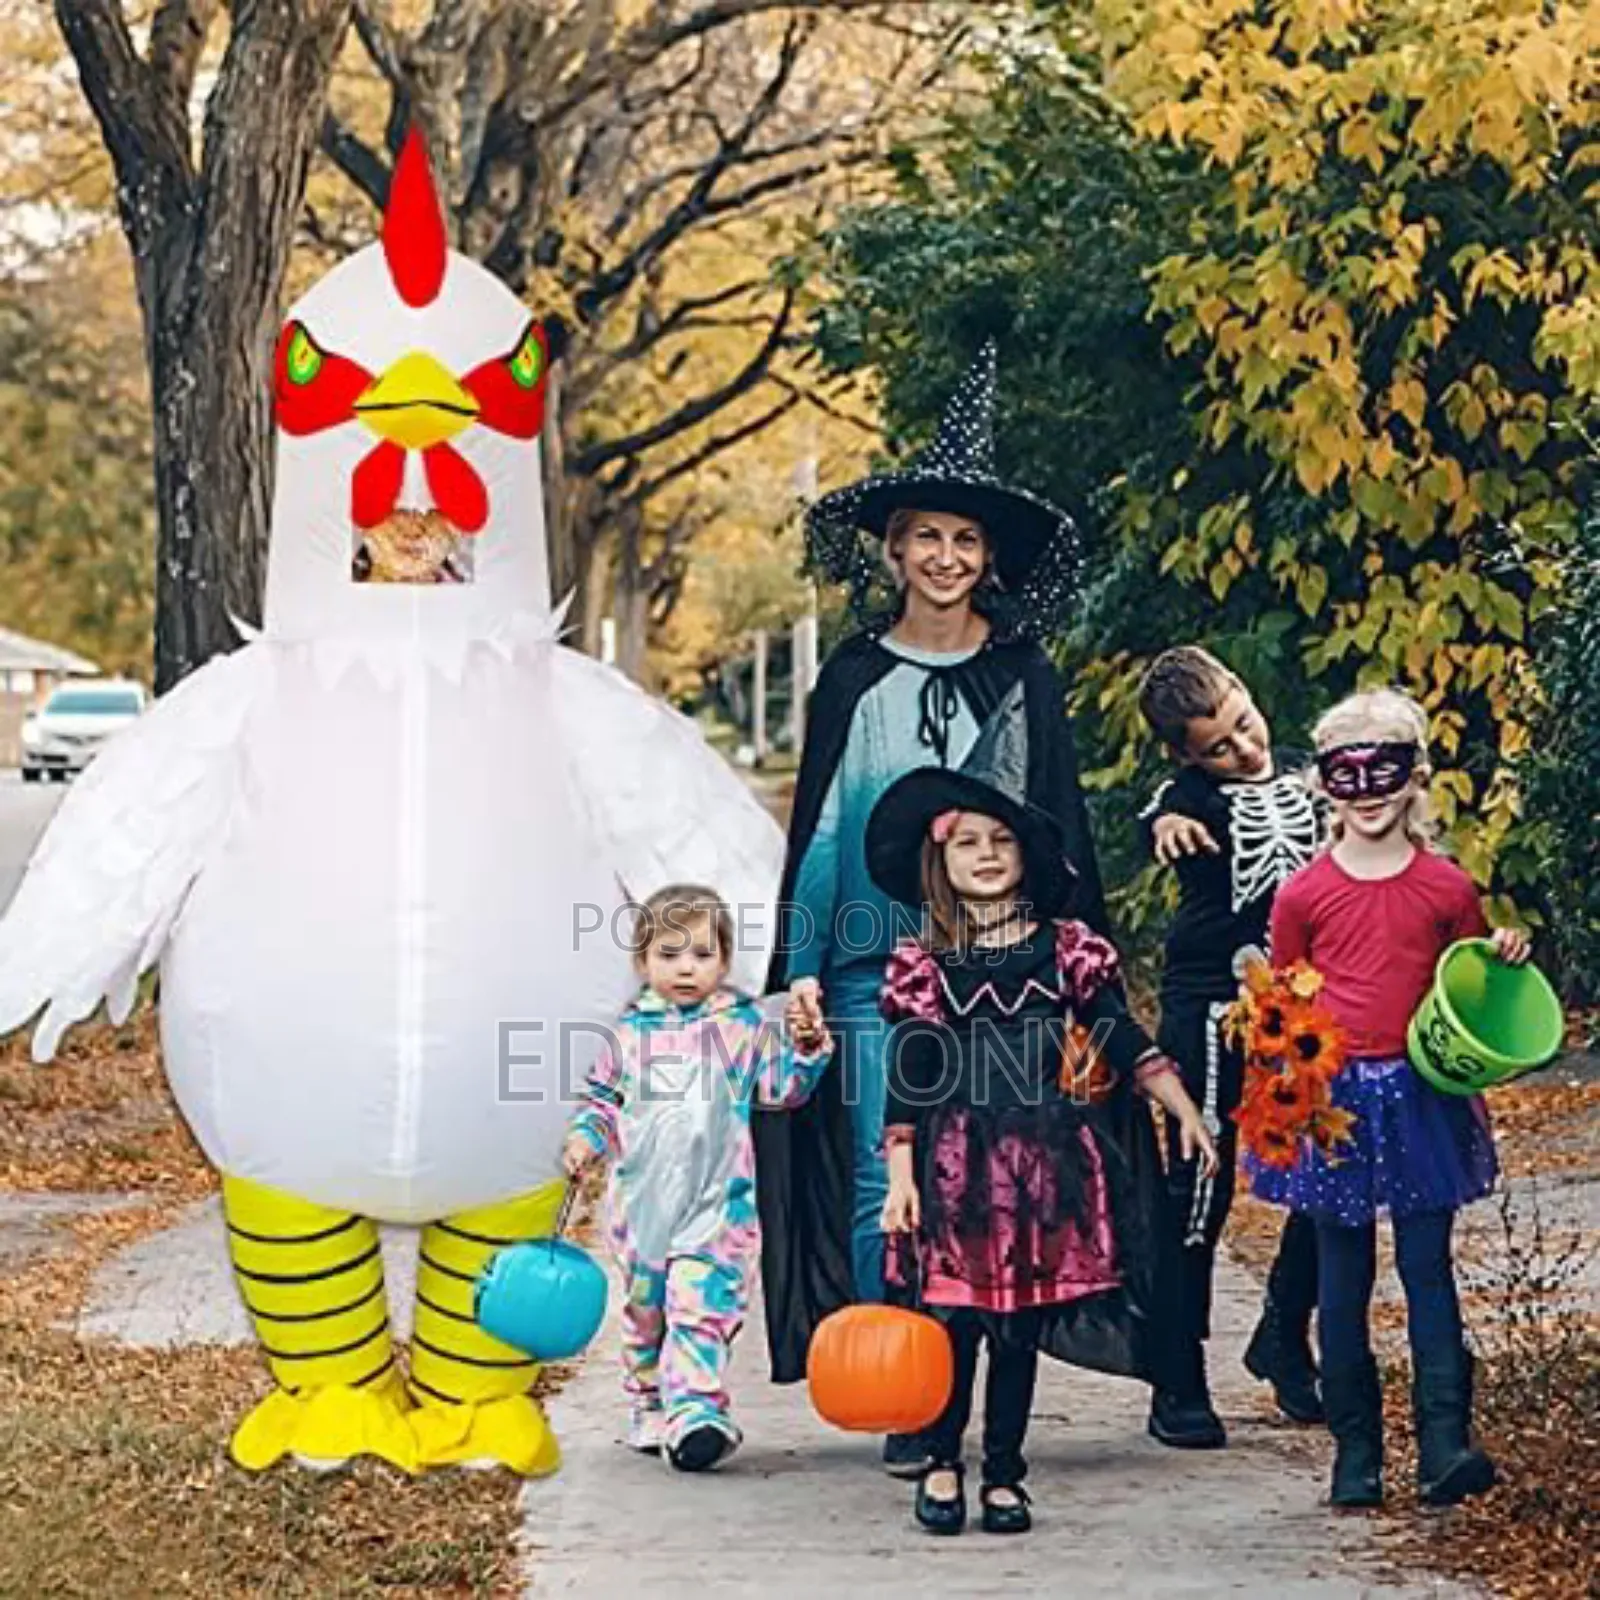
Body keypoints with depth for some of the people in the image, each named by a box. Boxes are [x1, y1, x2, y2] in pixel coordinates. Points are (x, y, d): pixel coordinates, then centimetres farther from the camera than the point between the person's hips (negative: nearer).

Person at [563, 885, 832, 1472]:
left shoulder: (744, 1024, 3)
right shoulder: (630, 1033, 8)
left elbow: (782, 1088, 4)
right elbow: (601, 1098, 17)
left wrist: (805, 1046, -12)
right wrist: (585, 1138, -1)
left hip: (716, 1201, -3)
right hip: (642, 1199, 3)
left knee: (699, 1303, -15)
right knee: (644, 1308, 12)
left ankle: (695, 1408, -20)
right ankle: (649, 1406, 26)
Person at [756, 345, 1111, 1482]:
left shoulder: (1024, 679, 7)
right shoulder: (855, 677, 6)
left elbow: (1063, 830, 8)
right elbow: (819, 826, 7)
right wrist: (801, 968, 1)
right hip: (876, 960, 0)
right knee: (885, 1185, -4)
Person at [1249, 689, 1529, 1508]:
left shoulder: (1447, 888, 2)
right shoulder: (1303, 894, 0)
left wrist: (1505, 957, -5)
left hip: (1422, 1095, 0)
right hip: (1332, 1095, 0)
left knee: (1427, 1265, -2)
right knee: (1343, 1276, 6)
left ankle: (1445, 1442, -5)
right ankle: (1355, 1449, 12)